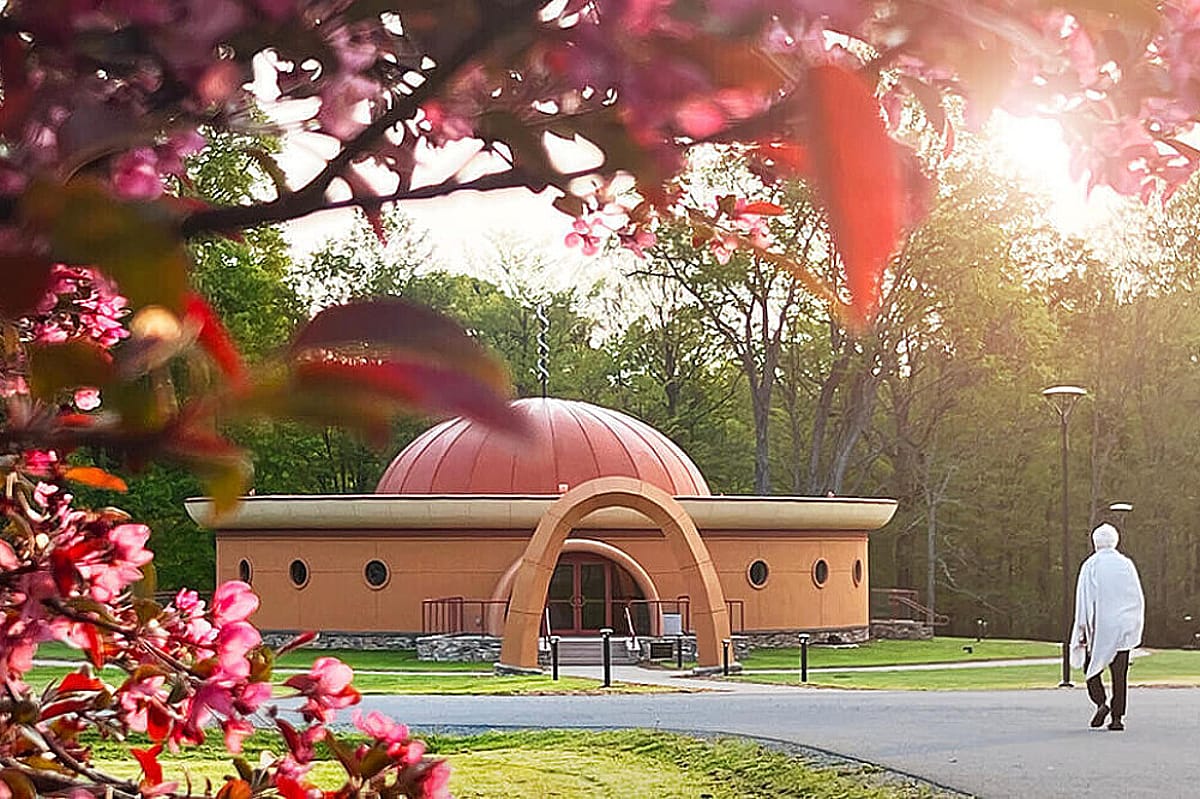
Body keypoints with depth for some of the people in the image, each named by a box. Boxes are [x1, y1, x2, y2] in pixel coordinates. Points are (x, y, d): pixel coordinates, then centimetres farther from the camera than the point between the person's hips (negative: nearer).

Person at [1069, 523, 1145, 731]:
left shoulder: (1090, 565, -6)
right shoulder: (1126, 564, 3)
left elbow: (1084, 599, -9)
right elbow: (1138, 598, 6)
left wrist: (1082, 628, -7)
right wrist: (1135, 626, 15)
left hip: (1098, 625, -2)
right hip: (1123, 625, 2)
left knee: (1092, 665, 13)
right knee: (1119, 673, 5)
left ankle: (1101, 702, -7)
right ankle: (1118, 716, 3)